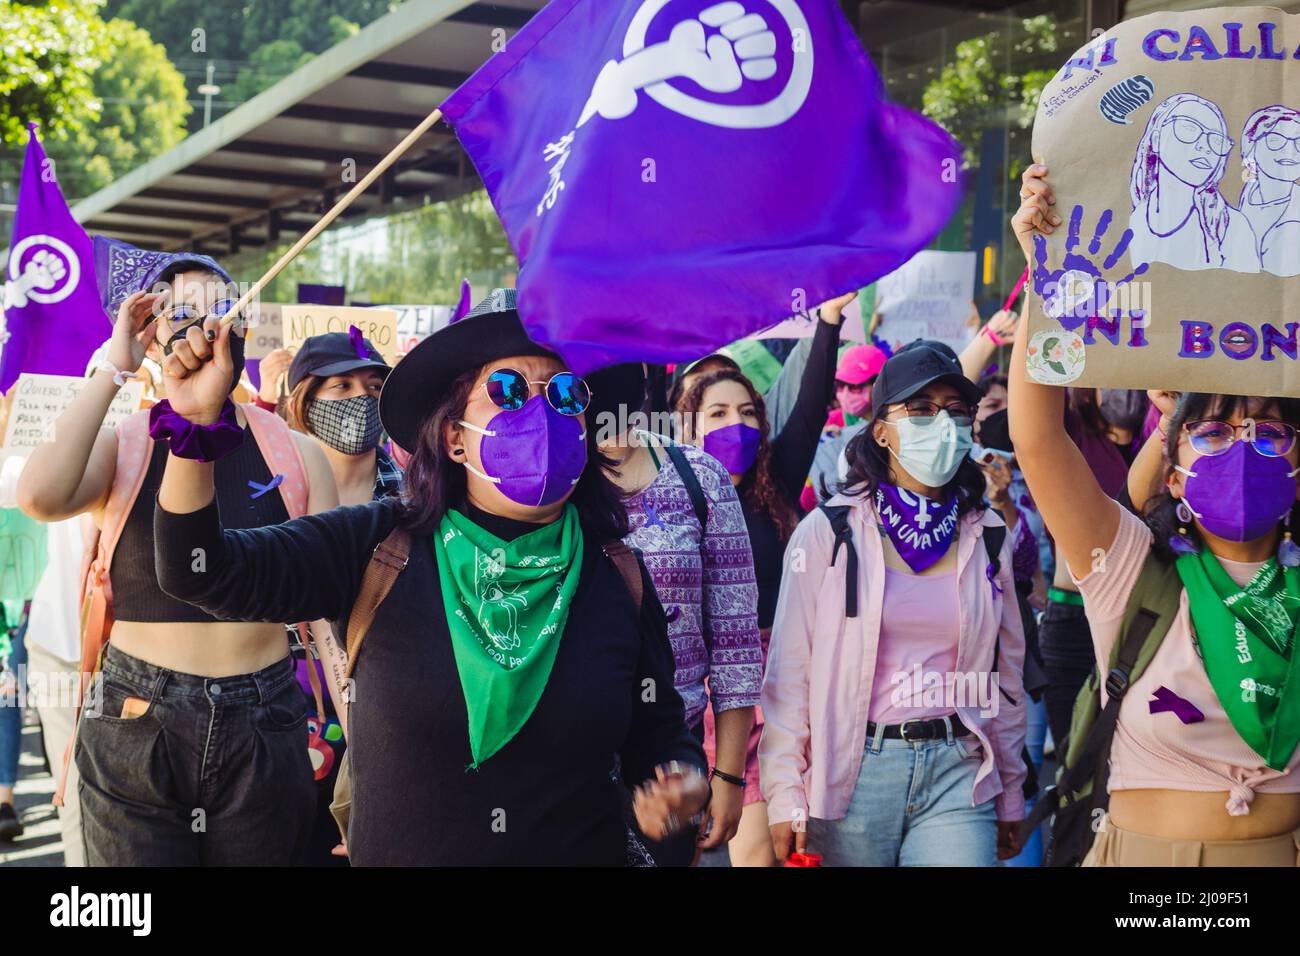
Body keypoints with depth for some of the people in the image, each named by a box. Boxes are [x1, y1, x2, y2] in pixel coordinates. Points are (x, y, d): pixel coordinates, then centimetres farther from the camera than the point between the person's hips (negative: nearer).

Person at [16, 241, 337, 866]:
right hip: (133, 727, -1)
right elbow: (39, 496, -21)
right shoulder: (121, 449, 2)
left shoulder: (297, 456, 4)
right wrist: (115, 369, -12)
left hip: (263, 732, 1)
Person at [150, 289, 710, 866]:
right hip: (393, 854, -1)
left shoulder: (618, 578, -5)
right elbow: (202, 573, -19)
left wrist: (684, 782, -20)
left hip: (583, 851, 1)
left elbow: (658, 731, 3)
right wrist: (195, 424, -32)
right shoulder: (376, 547, -11)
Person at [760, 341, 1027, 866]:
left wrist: (1010, 795, 16)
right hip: (852, 776, -2)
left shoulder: (987, 536, 7)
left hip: (957, 770, 2)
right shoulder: (828, 532, -2)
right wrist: (784, 799, -7)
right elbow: (789, 672, -3)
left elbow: (1005, 671, 14)